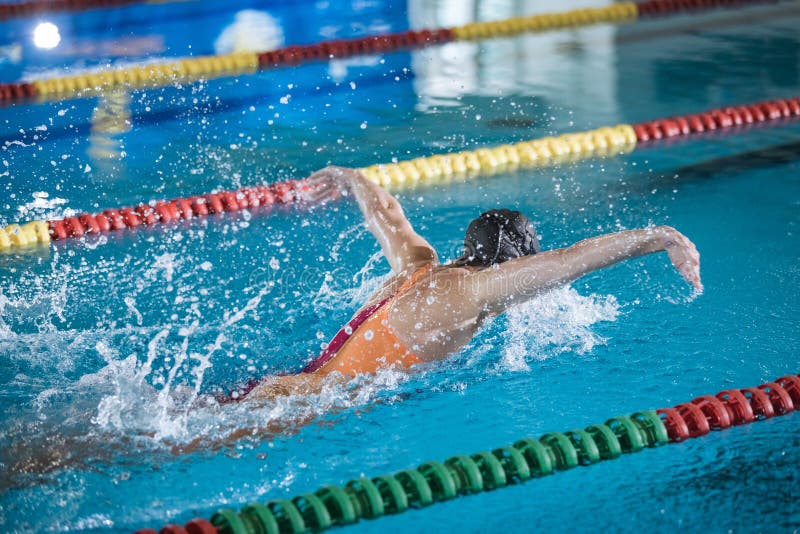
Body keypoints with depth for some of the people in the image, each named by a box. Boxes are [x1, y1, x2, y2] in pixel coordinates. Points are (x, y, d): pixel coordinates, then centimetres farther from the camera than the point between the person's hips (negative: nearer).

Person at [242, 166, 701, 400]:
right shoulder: (468, 291, -10)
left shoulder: (418, 265, 14)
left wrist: (349, 178, 55)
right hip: (300, 404, -8)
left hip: (270, 385, 8)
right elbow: (572, 261, -17)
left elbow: (382, 207, 34)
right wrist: (659, 238, -15)